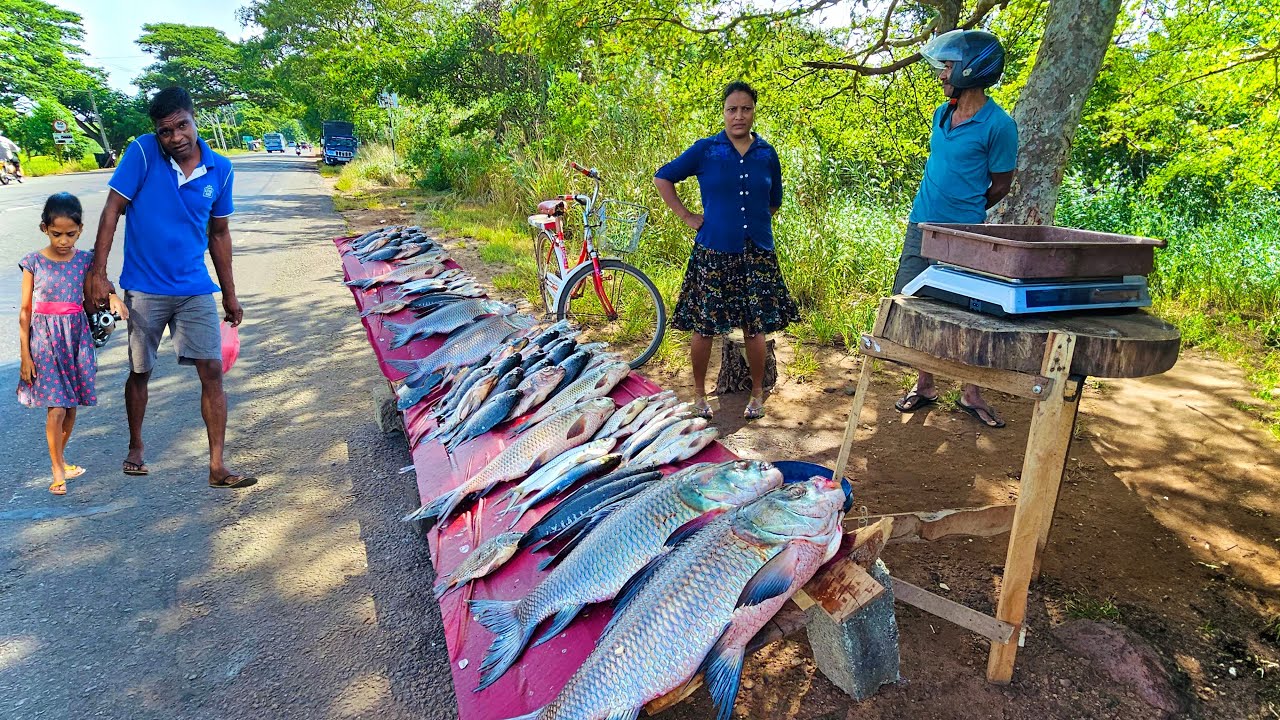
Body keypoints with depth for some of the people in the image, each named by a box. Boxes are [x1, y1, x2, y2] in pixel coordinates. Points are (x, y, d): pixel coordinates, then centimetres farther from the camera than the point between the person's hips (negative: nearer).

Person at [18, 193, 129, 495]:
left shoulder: (85, 260, 0)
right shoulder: (33, 263, -5)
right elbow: (25, 311, -2)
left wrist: (113, 297, -19)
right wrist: (25, 355, -3)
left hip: (77, 339, 2)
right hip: (45, 340, -2)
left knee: (71, 406, 11)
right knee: (55, 409, -6)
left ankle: (59, 457, 31)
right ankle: (58, 470, 7)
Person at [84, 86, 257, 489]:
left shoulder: (219, 169, -1)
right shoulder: (142, 153, -9)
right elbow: (112, 210, -8)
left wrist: (230, 296, 10)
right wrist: (97, 273, -14)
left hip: (195, 289, 2)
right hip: (144, 289, -1)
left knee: (212, 372, -5)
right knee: (139, 372, 13)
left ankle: (217, 467, 1)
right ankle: (135, 447, 37)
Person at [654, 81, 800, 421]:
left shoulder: (767, 154, 7)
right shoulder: (705, 150, -1)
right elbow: (663, 178, 7)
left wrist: (756, 222, 12)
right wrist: (686, 216, 2)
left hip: (758, 253, 2)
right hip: (713, 253, -2)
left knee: (755, 327, 5)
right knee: (703, 326, 3)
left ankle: (757, 393, 22)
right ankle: (699, 393, 21)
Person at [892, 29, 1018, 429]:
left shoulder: (997, 125, -10)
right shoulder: (941, 114, 9)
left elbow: (1001, 185, -2)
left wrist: (963, 214, 7)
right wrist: (935, 209, 13)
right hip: (921, 227, 6)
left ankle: (971, 394, 17)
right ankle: (925, 386, 21)